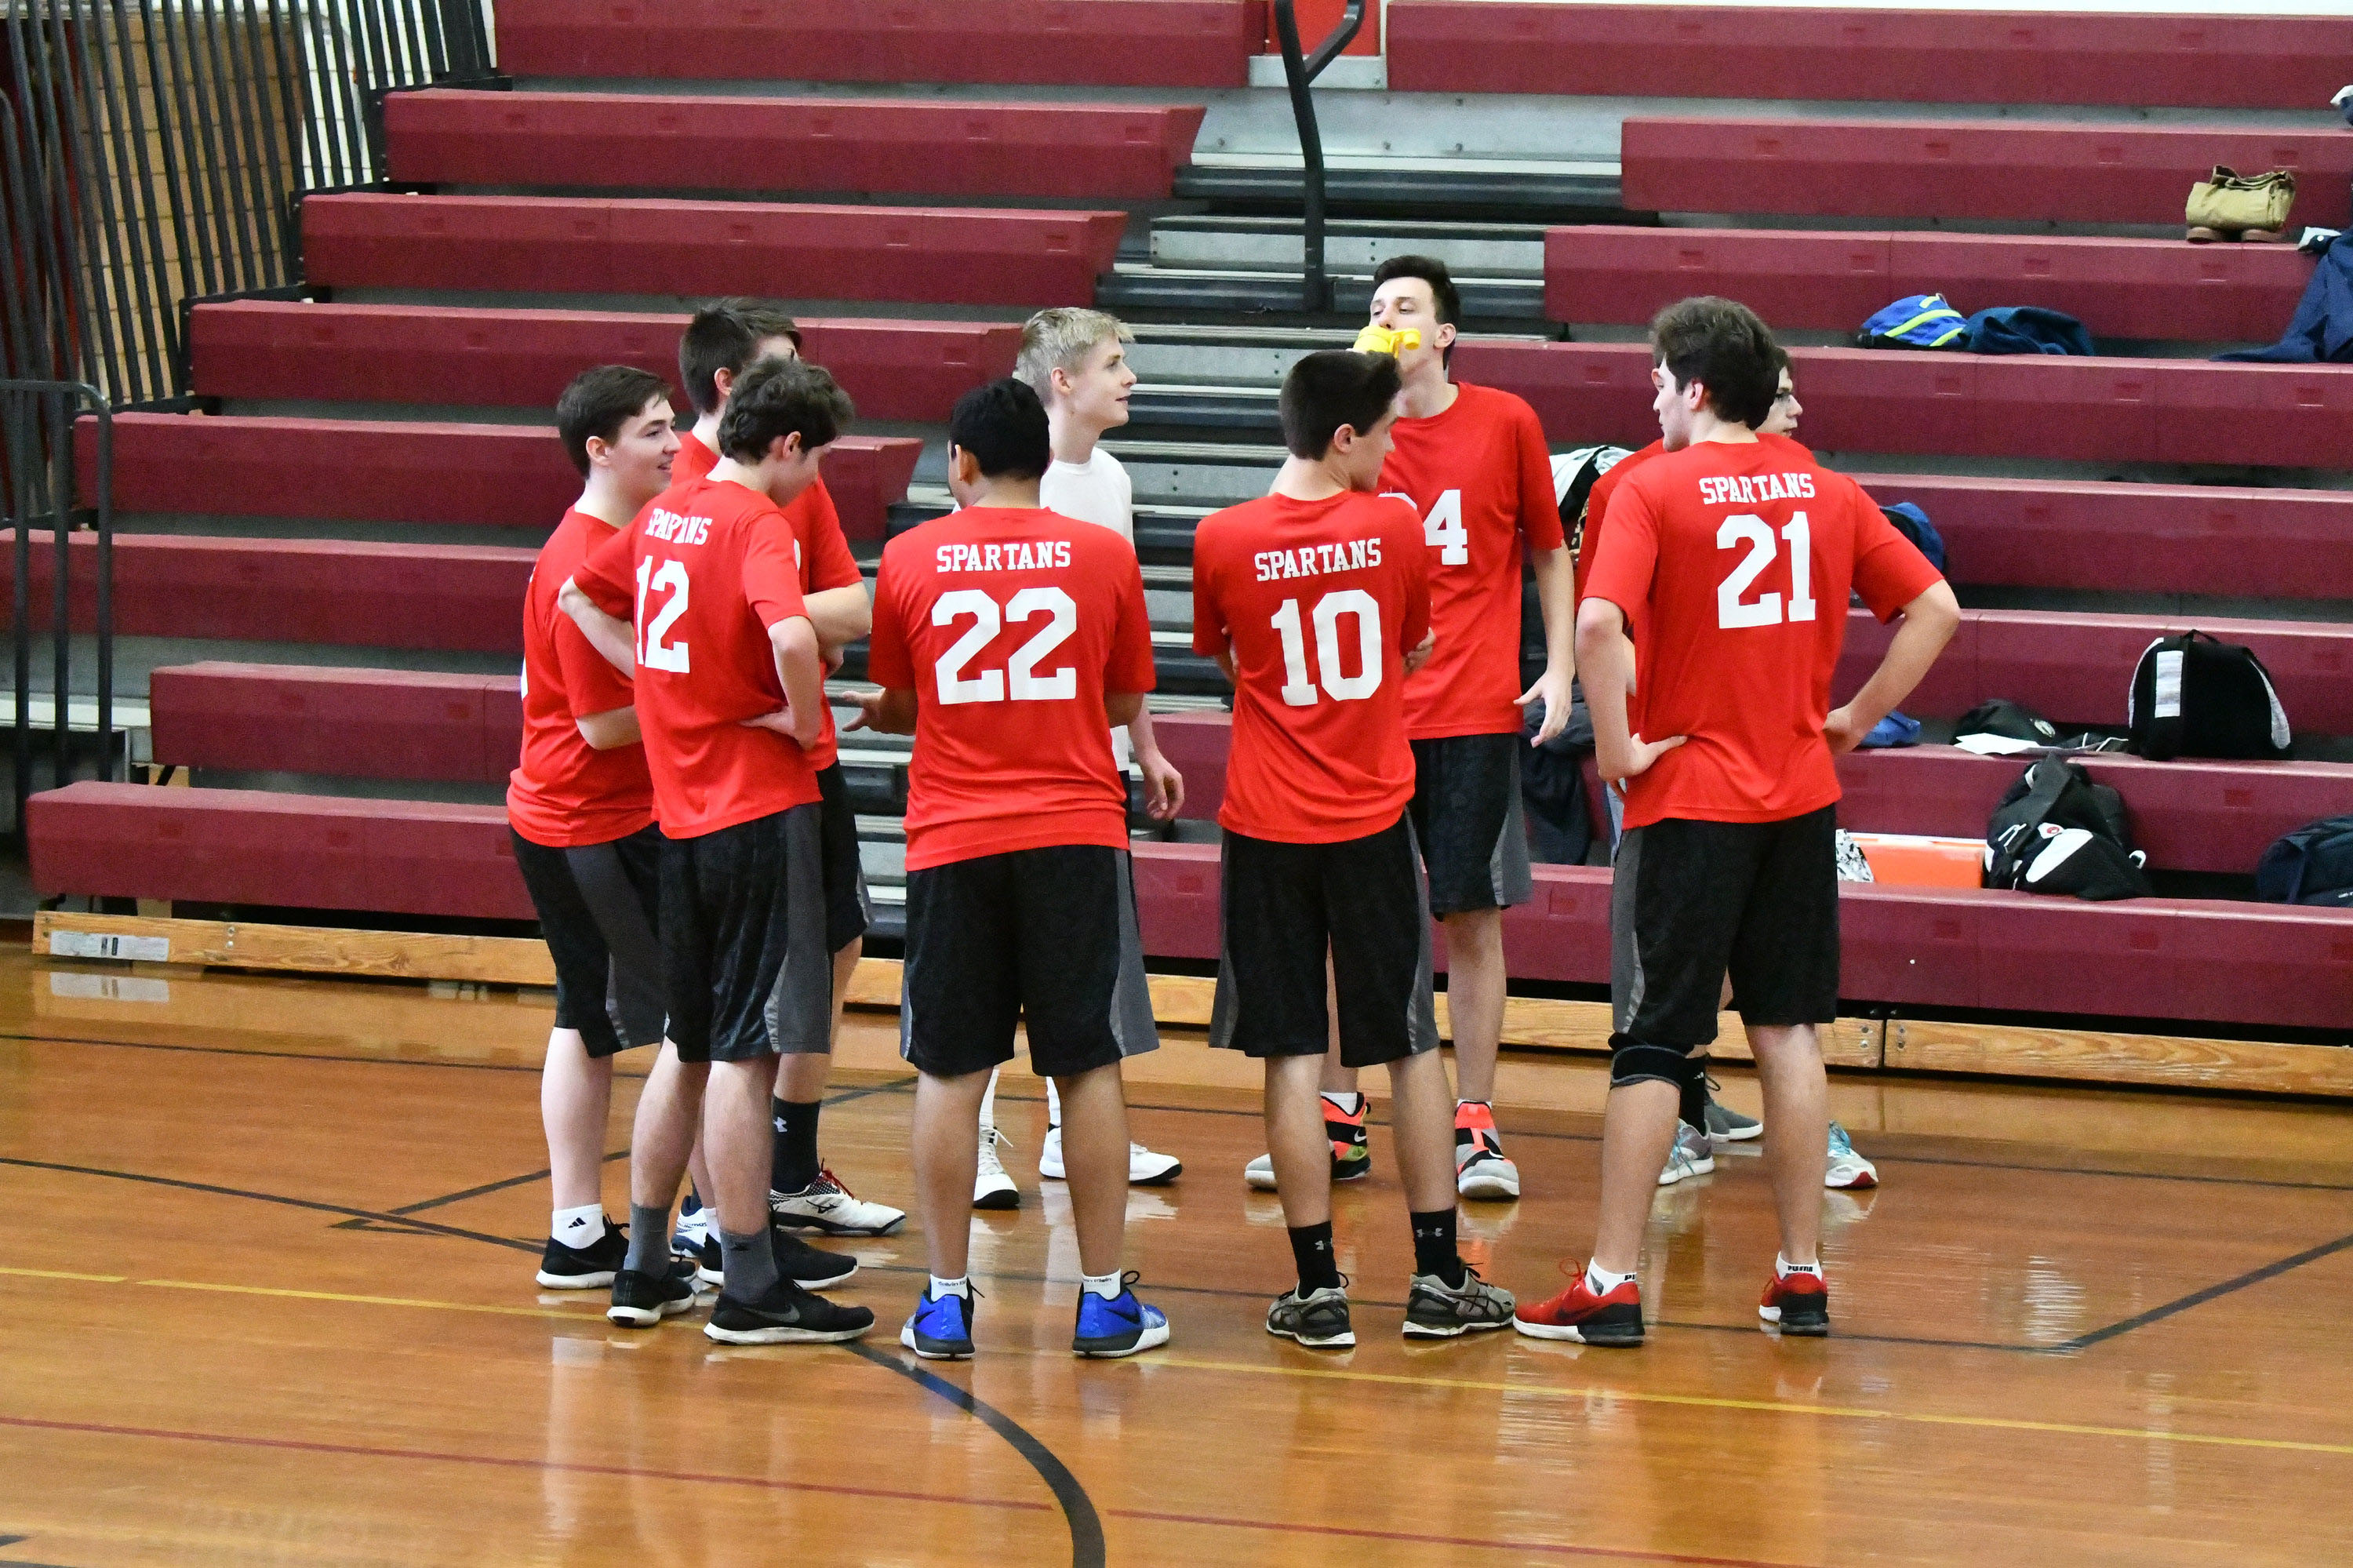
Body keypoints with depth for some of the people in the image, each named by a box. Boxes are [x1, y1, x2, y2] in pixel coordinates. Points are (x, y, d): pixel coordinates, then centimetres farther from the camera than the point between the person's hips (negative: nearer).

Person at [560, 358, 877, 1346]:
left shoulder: (663, 515, 11)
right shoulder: (755, 523, -13)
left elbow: (580, 597, 27)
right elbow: (791, 634, -32)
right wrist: (806, 719, -14)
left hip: (682, 814, 8)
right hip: (760, 808, -8)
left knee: (696, 1048, 19)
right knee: (745, 1051, -5)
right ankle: (751, 1290, -2)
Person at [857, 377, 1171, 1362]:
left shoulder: (908, 560, 0)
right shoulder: (1103, 557, 1)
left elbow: (899, 705, 11)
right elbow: (1126, 704, 10)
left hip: (952, 840, 0)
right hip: (1076, 836, 0)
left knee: (949, 1073, 5)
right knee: (1088, 1067, 5)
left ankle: (945, 1300, 6)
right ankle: (1104, 1299, 7)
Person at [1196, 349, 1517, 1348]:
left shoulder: (1223, 541, -7)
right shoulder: (1395, 527, -6)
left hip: (1267, 825, 0)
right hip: (1374, 817, 0)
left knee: (1292, 1056, 2)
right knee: (1412, 1048, 10)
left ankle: (1319, 1288, 0)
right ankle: (1438, 1278, 12)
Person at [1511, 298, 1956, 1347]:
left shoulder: (1653, 489, -9)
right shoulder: (1826, 492, 7)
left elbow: (1599, 624, -24)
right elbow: (1935, 609, 7)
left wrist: (1616, 748, -14)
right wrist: (1857, 717, 10)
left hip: (1688, 799, -4)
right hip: (1801, 796, 4)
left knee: (1652, 1046, -1)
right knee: (1789, 1033, 10)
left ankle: (1611, 1285, 0)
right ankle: (1801, 1275, 12)